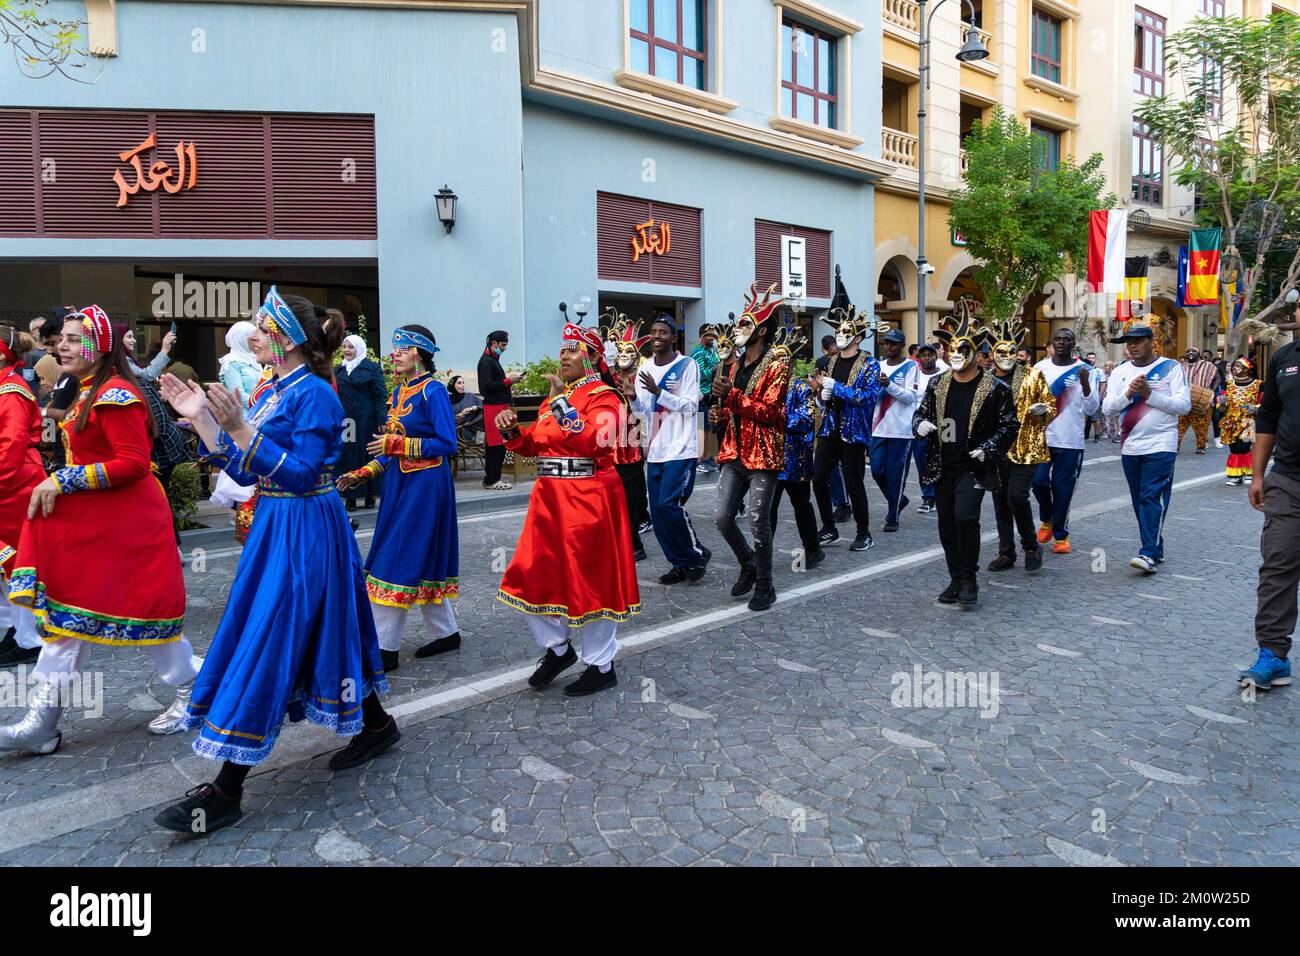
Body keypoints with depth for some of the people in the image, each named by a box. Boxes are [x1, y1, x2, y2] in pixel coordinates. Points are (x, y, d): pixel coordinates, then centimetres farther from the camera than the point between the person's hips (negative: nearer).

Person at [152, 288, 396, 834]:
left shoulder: (315, 394, -15)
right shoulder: (269, 394, 11)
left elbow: (300, 474, -23)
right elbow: (244, 471, 9)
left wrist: (240, 429, -27)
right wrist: (200, 418, 4)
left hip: (305, 532, -9)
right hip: (275, 526, 9)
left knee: (266, 641, -6)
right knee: (323, 629, 17)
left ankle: (226, 792, 3)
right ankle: (376, 724, 34)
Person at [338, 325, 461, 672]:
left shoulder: (433, 391, -13)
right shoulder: (398, 392, 13)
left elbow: (447, 444, -18)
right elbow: (393, 446, 16)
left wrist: (398, 444, -21)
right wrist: (363, 473, 7)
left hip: (426, 484, -9)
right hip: (400, 482, 9)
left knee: (401, 560, -6)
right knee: (423, 561, 13)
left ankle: (385, 647, 3)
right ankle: (445, 632, 26)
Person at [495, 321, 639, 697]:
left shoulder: (604, 396, -7)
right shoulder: (554, 398, 16)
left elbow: (594, 440, -25)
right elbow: (533, 445, 21)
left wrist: (562, 403, -23)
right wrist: (512, 430, 2)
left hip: (588, 497, -7)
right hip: (549, 497, 8)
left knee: (590, 580, 1)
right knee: (534, 575, 8)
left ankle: (601, 666, 17)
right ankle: (558, 647, 30)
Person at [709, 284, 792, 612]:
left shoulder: (776, 363, -8)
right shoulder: (736, 366, 15)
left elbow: (768, 410, -17)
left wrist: (730, 394, -23)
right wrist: (720, 414, 5)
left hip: (763, 453, -7)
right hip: (735, 452, 7)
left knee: (759, 522, -2)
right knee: (722, 517, 4)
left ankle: (764, 585, 15)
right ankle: (748, 565, 28)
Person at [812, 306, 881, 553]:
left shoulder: (869, 364, -5)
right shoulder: (832, 361, 12)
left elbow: (868, 396, -19)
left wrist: (834, 386, -19)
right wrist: (822, 391, -2)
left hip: (853, 432, -6)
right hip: (830, 429, 6)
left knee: (854, 485, 0)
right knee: (819, 479, 4)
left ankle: (864, 533, 17)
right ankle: (829, 529, 20)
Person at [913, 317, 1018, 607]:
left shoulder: (995, 388, -4)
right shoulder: (937, 384, 8)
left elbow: (1009, 426, -1)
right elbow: (921, 412, 17)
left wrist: (988, 448, -16)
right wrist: (920, 424, -7)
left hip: (973, 467, -5)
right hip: (942, 467, 5)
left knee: (965, 517, -20)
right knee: (947, 526, 9)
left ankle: (969, 580, -3)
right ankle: (956, 580, 23)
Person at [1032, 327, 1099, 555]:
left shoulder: (1083, 370, 0)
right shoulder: (1040, 368, 4)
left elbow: (1092, 410, -3)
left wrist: (1085, 383, -16)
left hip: (1071, 440, -1)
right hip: (1042, 436, 1)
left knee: (1063, 488, 3)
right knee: (1039, 481, -2)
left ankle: (1060, 534, 16)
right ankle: (1047, 519, 27)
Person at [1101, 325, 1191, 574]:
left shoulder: (1171, 367, -1)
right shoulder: (1120, 372, 10)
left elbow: (1184, 405, -8)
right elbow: (1107, 408, 4)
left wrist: (1149, 394, -16)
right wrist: (1128, 394, -13)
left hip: (1160, 446, -5)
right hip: (1129, 448, 5)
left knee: (1153, 499, -12)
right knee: (1139, 502, 10)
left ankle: (1149, 554, -15)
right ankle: (1155, 548, 20)